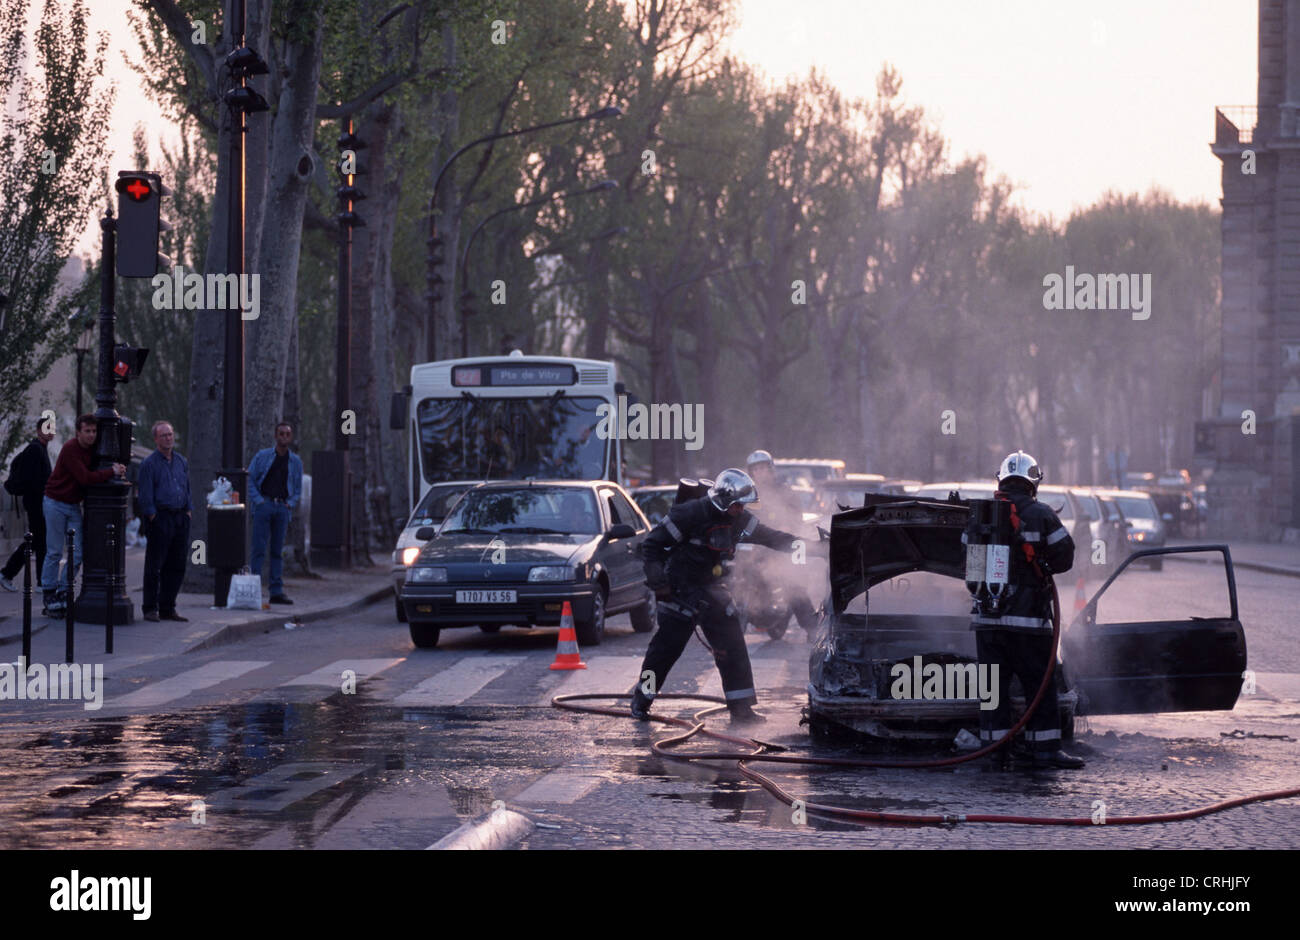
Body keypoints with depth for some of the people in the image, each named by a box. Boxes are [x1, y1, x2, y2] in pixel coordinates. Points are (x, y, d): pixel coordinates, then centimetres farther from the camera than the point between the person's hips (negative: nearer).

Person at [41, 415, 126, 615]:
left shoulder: (93, 449, 3)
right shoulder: (70, 449, -20)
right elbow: (84, 478, -27)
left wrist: (118, 469, -5)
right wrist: (112, 472, -22)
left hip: (74, 506, 7)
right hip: (55, 503, -7)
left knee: (77, 553, 0)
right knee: (54, 552, -3)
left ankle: (64, 592, 8)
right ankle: (49, 595, 5)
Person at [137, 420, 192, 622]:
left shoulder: (181, 462, 16)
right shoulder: (149, 463, -3)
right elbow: (146, 496, -7)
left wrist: (188, 511, 10)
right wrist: (152, 516, -12)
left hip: (180, 519, 6)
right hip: (161, 517, -6)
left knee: (176, 566, 8)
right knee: (154, 566, -4)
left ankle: (167, 608, 15)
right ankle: (150, 608, 0)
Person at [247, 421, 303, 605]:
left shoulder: (295, 461, 11)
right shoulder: (262, 456, 4)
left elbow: (298, 488, 17)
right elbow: (250, 480, 4)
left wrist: (290, 503, 1)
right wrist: (258, 500, -7)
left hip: (283, 507, 3)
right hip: (264, 505, -3)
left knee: (278, 551, 5)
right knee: (259, 549, -7)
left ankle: (277, 592, 6)